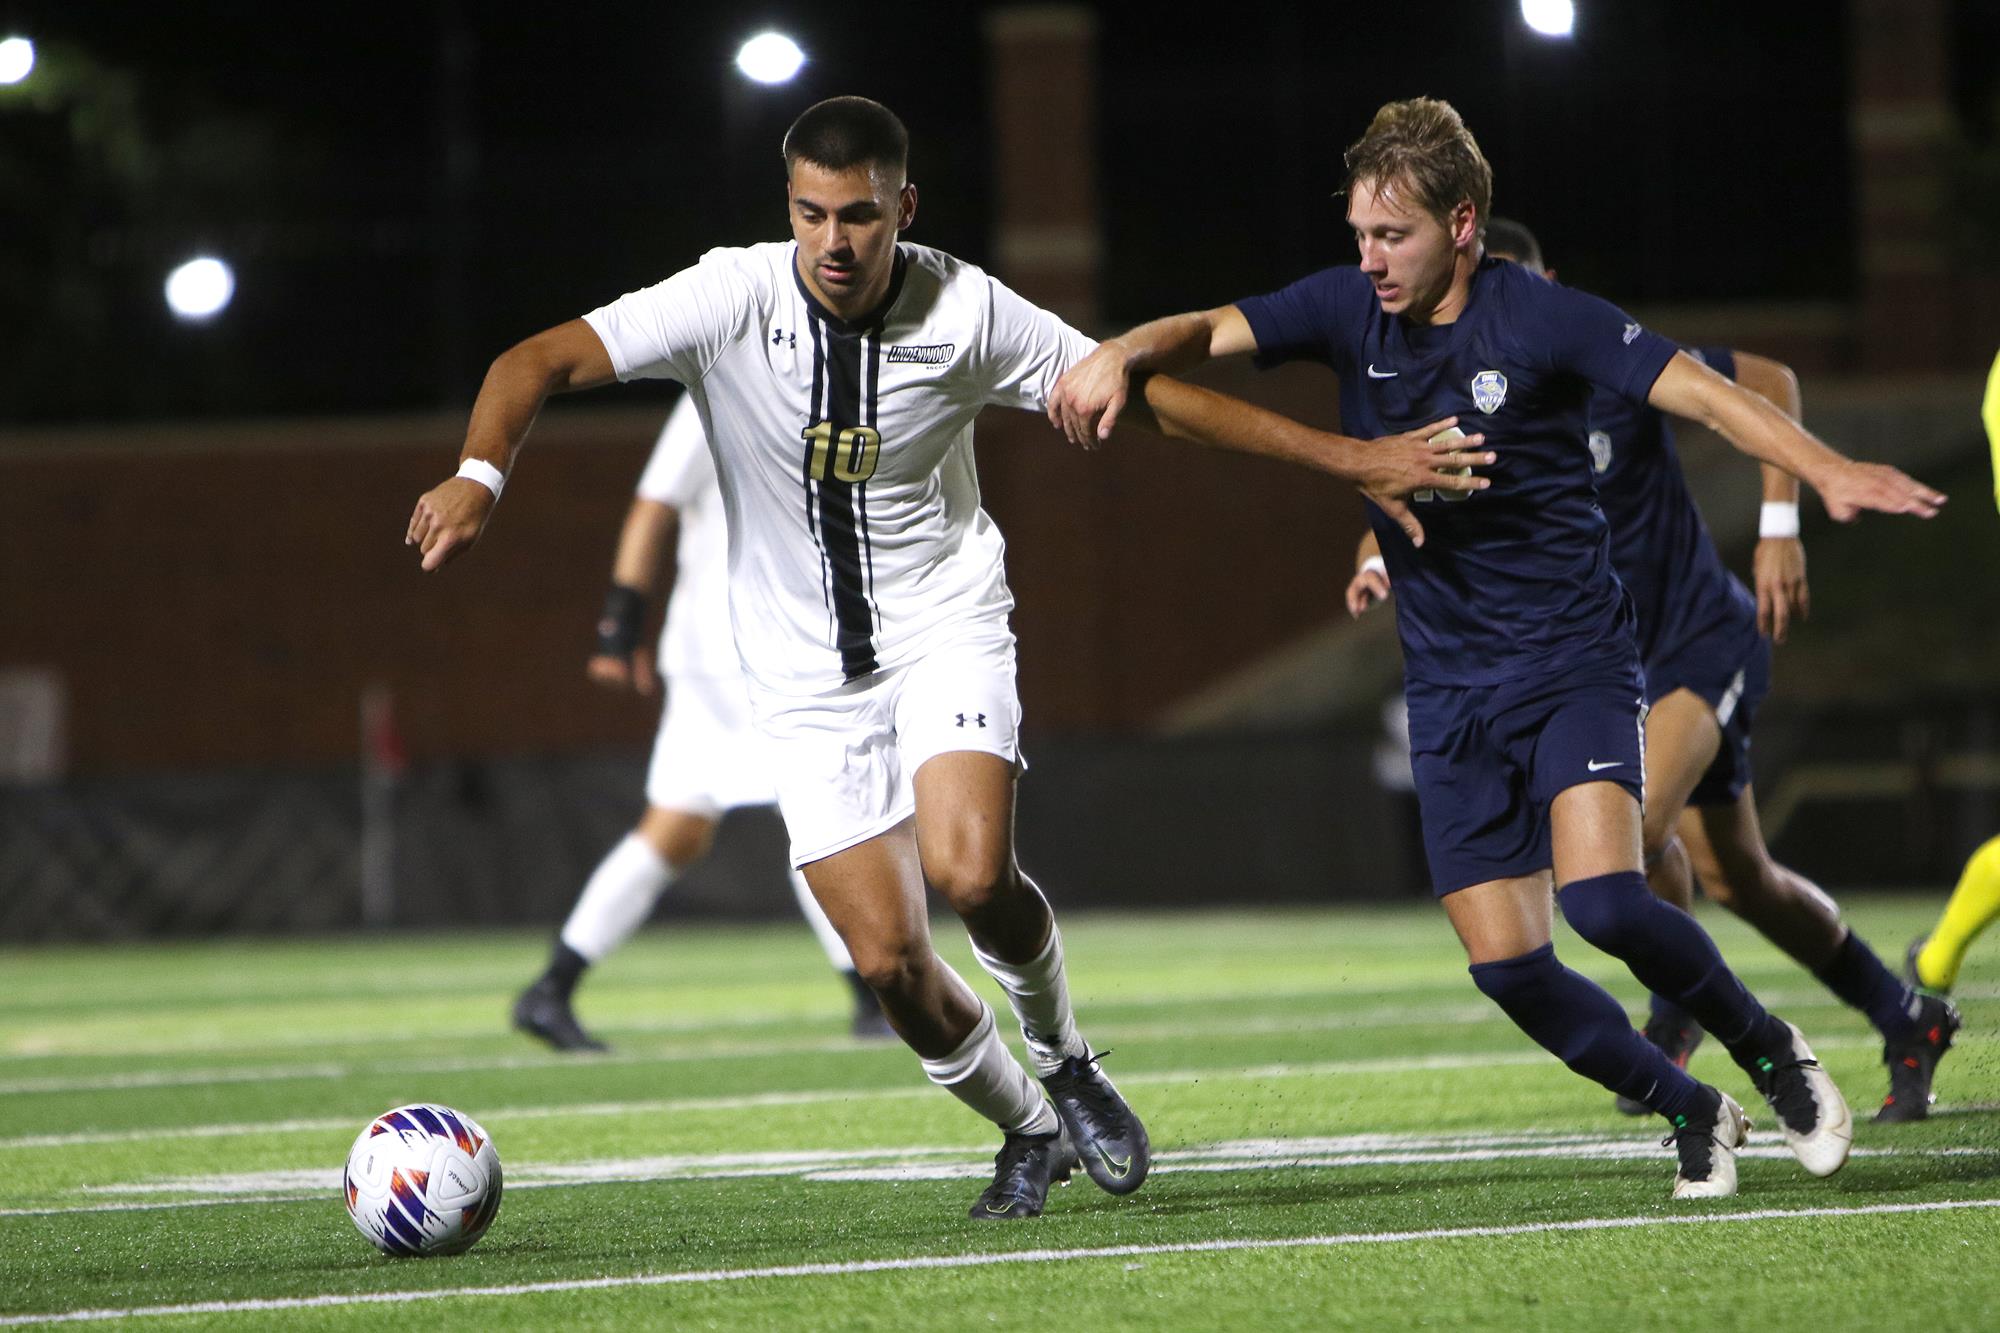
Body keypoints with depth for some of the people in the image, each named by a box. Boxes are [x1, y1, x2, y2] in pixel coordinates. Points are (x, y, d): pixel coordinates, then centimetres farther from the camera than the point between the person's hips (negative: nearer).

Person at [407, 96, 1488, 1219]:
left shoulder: (964, 311, -13)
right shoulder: (733, 300, -15)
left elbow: (1141, 392, -5)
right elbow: (544, 362, -17)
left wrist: (1349, 459, -7)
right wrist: (480, 474, -38)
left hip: (945, 628, -1)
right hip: (808, 669, 1)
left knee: (972, 870, -27)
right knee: (889, 959, -6)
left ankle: (1064, 1063, 5)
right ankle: (1029, 1132, 22)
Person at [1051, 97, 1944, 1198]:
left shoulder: (1541, 321, -13)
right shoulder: (1350, 312, 0)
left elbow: (1699, 390, -18)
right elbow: (1203, 332, -3)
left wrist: (1824, 470, -33)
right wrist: (1120, 356, -26)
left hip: (1573, 660, -5)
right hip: (1449, 686, 5)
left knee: (1601, 898, -25)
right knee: (1505, 964, -3)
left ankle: (1771, 1054, 1)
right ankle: (1693, 1115, 18)